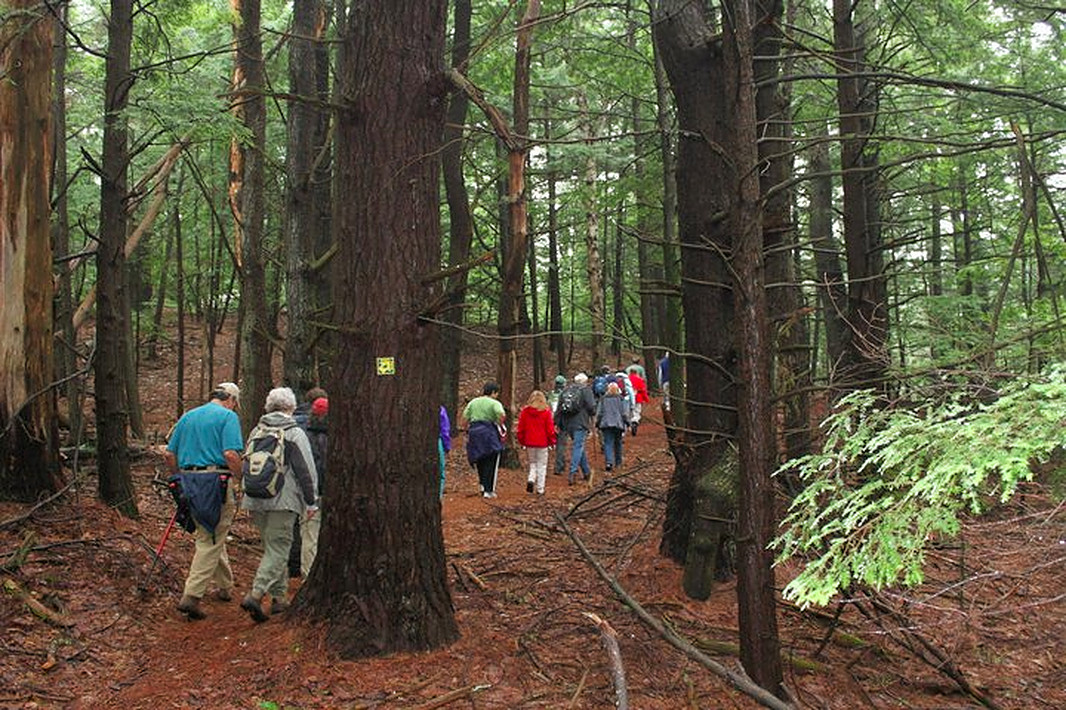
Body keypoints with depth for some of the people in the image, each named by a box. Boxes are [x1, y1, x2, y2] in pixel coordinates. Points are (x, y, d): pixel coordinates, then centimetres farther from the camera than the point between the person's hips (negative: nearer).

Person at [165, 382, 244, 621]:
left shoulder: (188, 416, 16)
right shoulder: (228, 416, -4)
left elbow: (169, 454, 14)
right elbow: (230, 454, -17)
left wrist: (180, 479, 24)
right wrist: (242, 480, -6)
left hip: (189, 482, 7)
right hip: (215, 482, -7)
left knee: (210, 536, 19)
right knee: (210, 541, -3)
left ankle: (225, 587, 32)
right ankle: (191, 596, -9)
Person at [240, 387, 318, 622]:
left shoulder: (256, 432, 12)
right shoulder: (295, 434, -6)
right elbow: (306, 470, -7)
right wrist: (312, 501, -1)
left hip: (255, 500, 6)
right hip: (283, 500, -6)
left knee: (274, 548, 17)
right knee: (277, 549, -4)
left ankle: (280, 597, 21)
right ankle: (256, 594, -18)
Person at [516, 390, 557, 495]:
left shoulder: (525, 411, 0)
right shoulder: (546, 412, -7)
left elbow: (520, 428, 4)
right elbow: (550, 428, -5)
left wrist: (522, 441, 15)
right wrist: (552, 441, 6)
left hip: (530, 443, 2)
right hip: (542, 443, -2)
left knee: (533, 463, 20)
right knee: (541, 465, 6)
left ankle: (531, 480, -5)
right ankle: (540, 489, 6)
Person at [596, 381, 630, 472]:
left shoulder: (603, 399, 6)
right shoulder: (621, 399, 3)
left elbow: (599, 413, 6)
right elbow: (625, 413, -1)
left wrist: (597, 424, 11)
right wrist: (627, 423, 4)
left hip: (606, 424, 0)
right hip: (618, 424, 0)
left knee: (608, 444, -5)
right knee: (618, 443, 16)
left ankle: (609, 462, -22)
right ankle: (618, 462, 25)